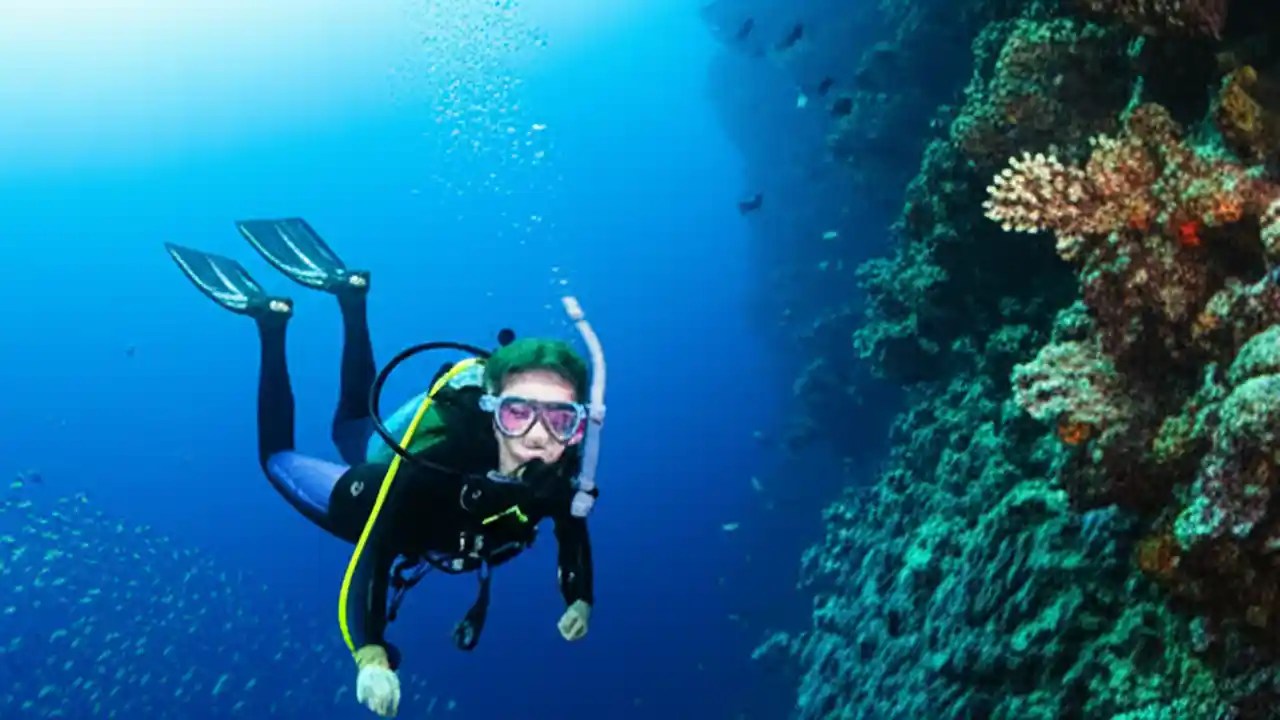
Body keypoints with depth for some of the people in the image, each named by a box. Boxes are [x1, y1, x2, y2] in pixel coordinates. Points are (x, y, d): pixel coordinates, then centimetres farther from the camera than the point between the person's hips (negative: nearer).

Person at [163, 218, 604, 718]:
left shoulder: (563, 474, -34)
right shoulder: (434, 463, -49)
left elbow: (572, 531, -10)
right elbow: (371, 561, -50)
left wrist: (580, 600, -21)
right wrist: (370, 656, -63)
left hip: (437, 515, 4)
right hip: (375, 502, -4)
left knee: (351, 429, 34)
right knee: (279, 457, 24)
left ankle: (348, 291, 40)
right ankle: (271, 319, 27)